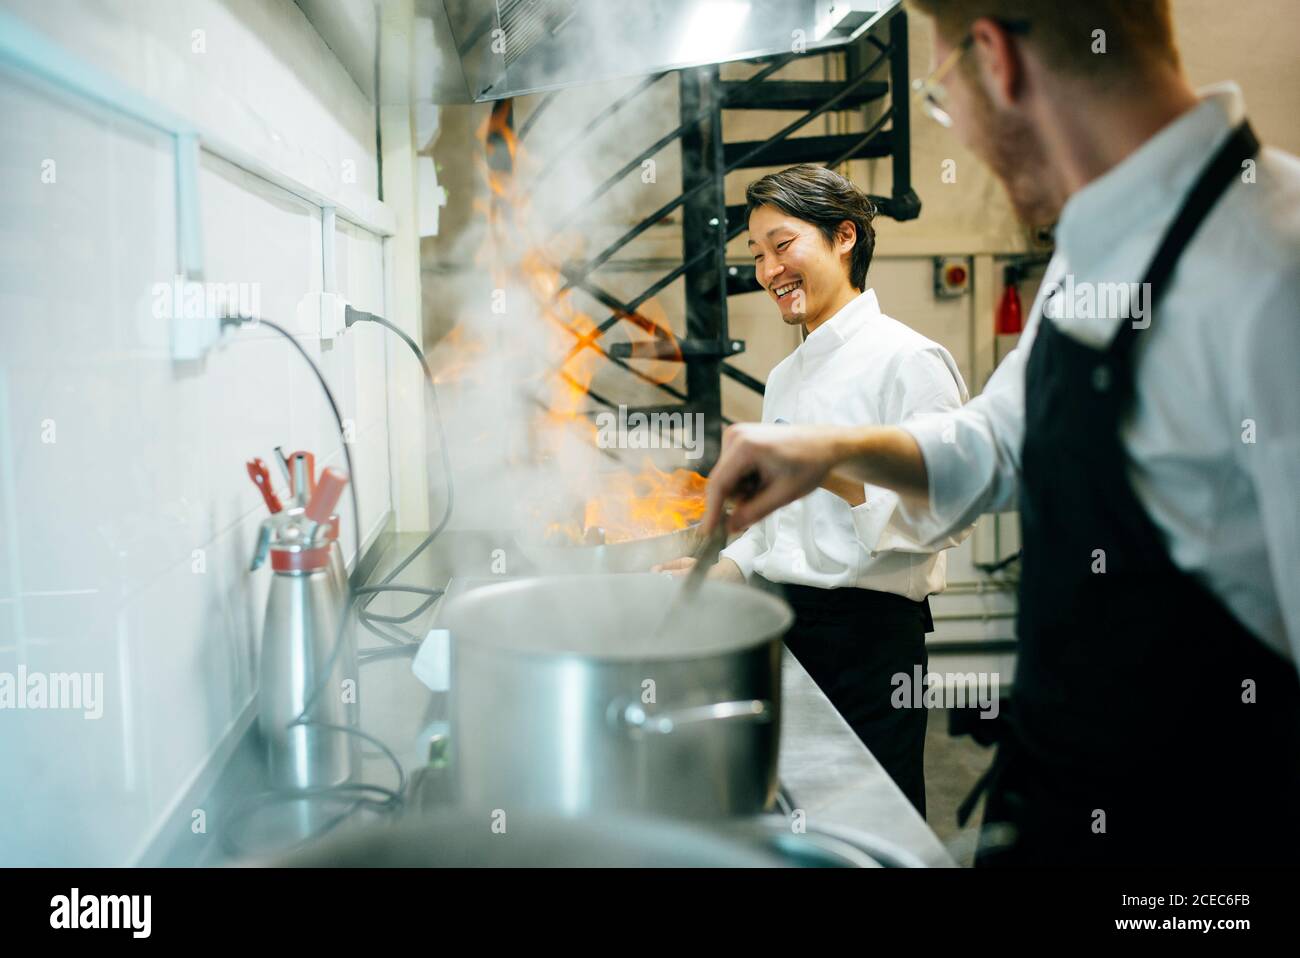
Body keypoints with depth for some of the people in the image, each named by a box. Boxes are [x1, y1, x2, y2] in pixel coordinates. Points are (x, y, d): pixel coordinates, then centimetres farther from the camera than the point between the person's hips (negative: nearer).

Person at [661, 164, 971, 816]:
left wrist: (842, 479, -25)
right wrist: (727, 567, 8)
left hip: (869, 631, -7)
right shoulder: (784, 377, 15)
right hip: (785, 624, 8)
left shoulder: (908, 360, -11)